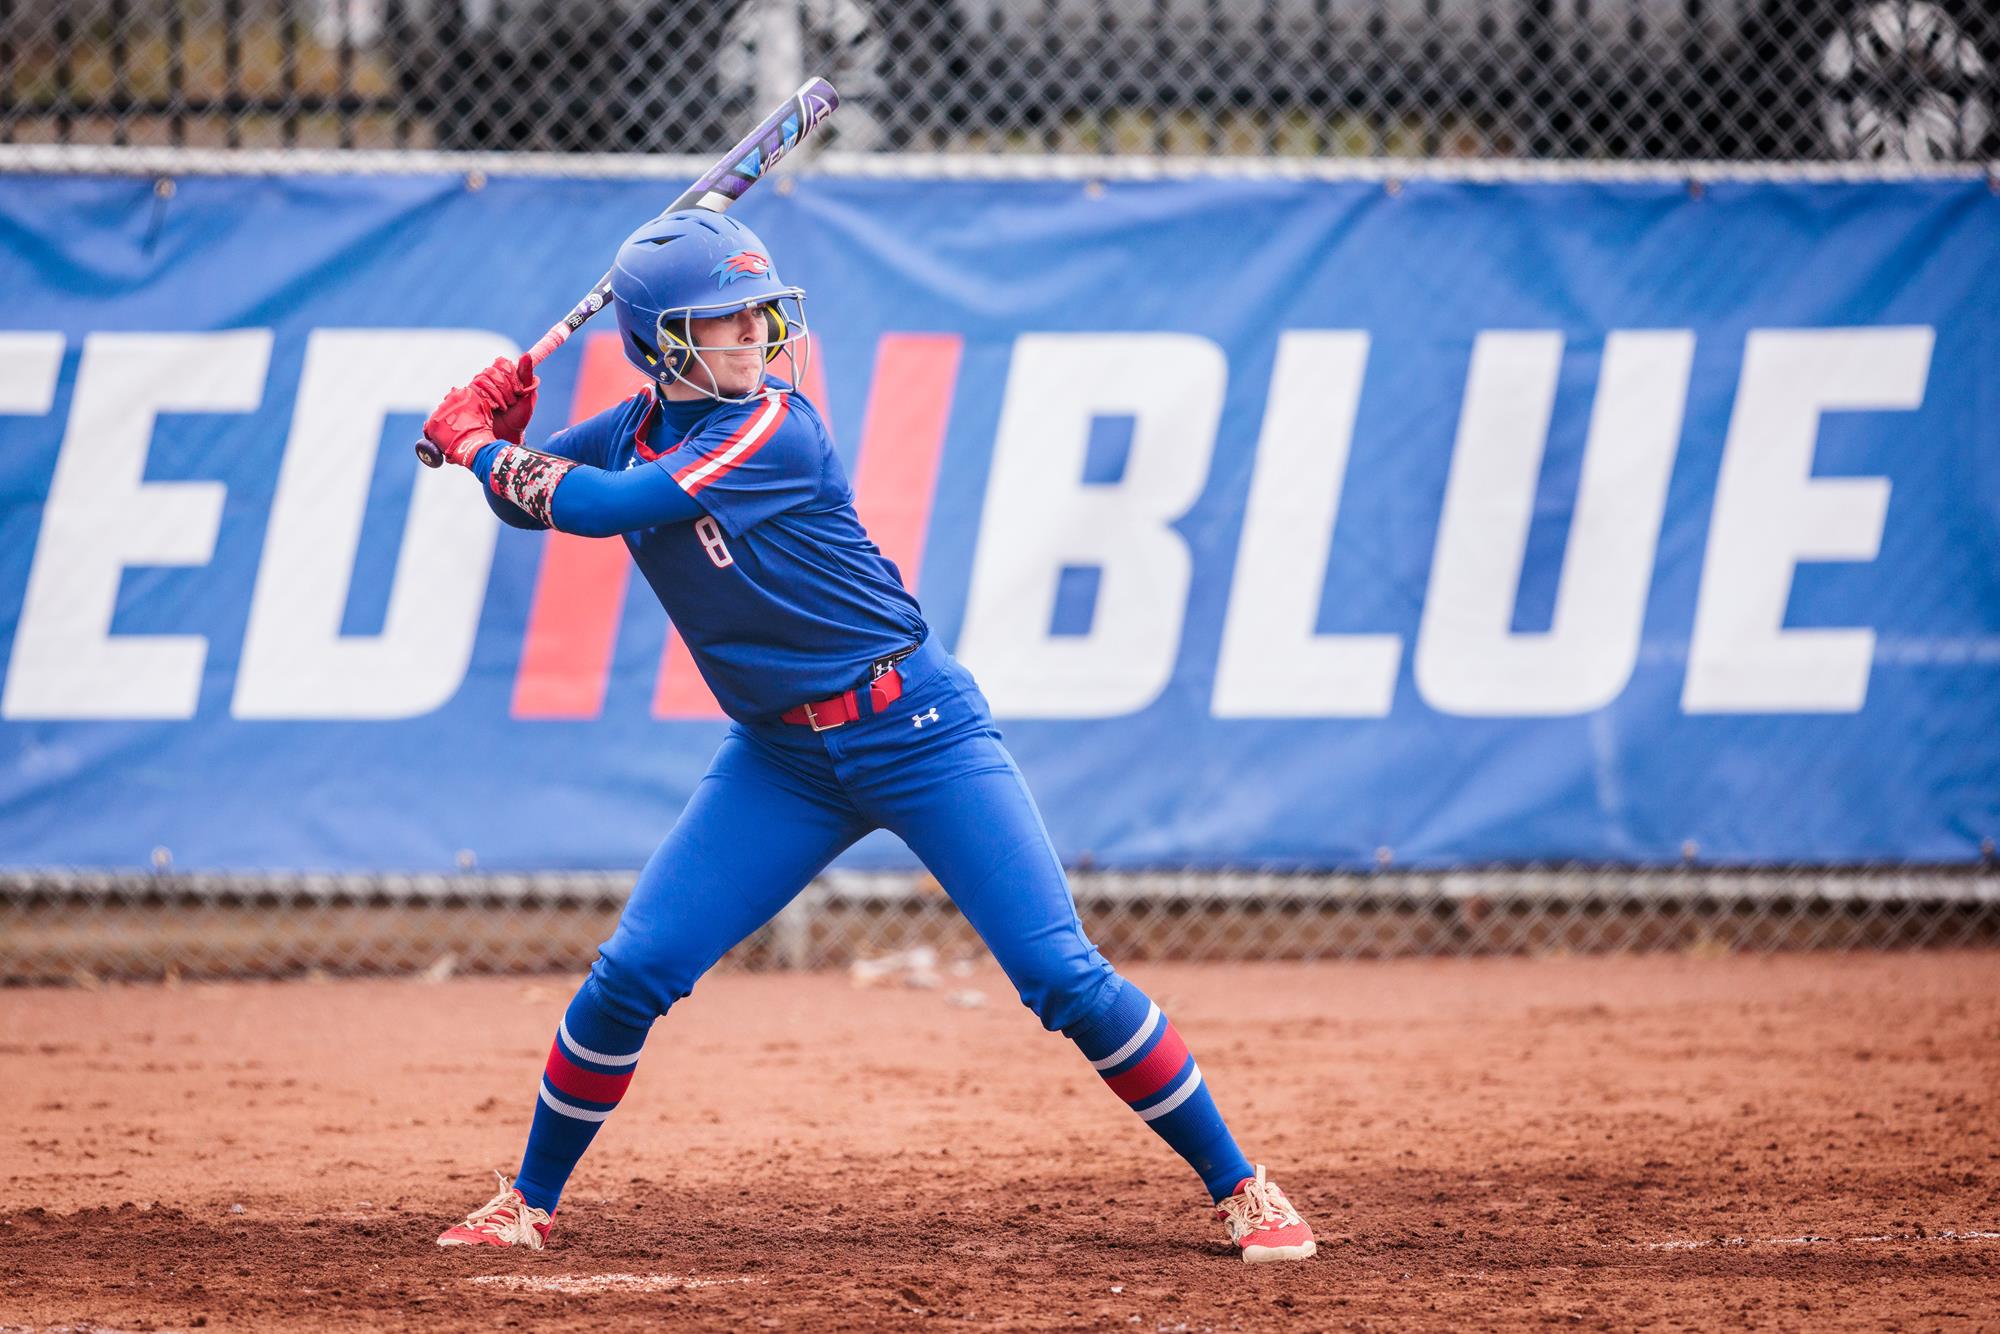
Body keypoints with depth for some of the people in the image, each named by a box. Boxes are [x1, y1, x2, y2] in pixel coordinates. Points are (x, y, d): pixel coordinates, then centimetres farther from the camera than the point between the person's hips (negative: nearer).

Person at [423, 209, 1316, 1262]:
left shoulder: (774, 430, -19)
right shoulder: (636, 430, 2)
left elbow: (596, 506, -25)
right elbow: (531, 501, 13)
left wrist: (479, 446, -11)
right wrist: (496, 431, -7)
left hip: (915, 731, -5)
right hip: (779, 759, 5)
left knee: (1063, 977, -11)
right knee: (629, 977, -3)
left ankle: (1239, 1186, -2)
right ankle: (529, 1202, 15)